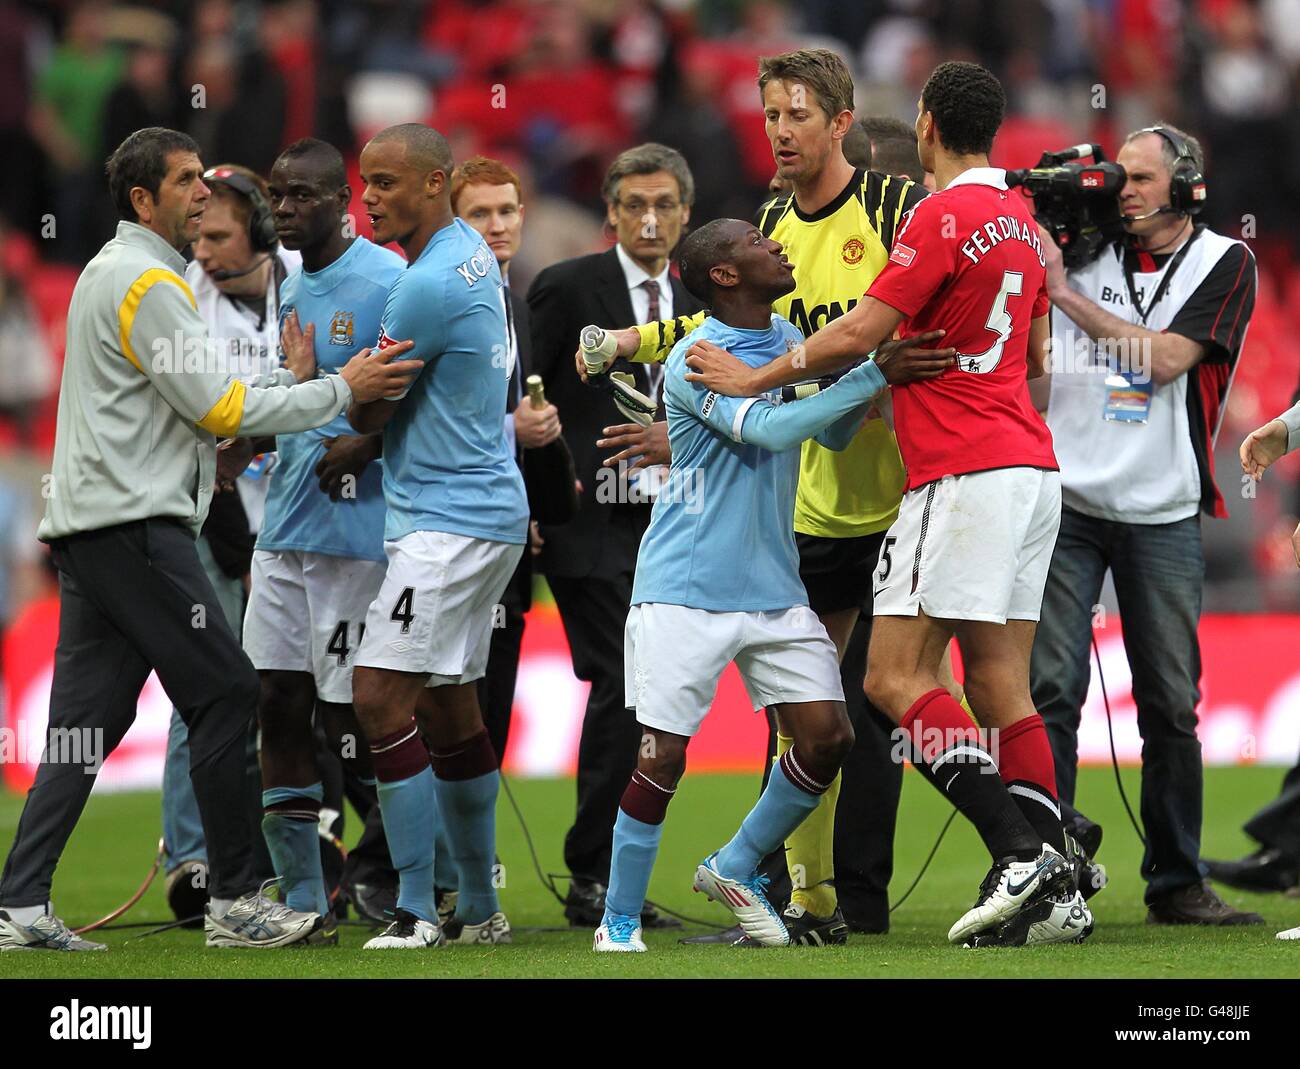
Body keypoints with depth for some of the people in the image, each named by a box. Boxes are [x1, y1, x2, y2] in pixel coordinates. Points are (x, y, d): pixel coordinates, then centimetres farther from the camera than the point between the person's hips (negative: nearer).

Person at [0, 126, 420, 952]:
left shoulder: (115, 274, 23)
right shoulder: (145, 281, -10)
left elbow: (199, 406, 24)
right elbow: (216, 408, -12)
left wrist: (291, 382, 16)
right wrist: (340, 391, -8)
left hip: (88, 530, 10)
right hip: (135, 521, -10)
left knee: (86, 720, 5)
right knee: (224, 692, -6)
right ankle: (234, 900, -3)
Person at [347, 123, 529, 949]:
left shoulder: (431, 283, -19)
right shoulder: (472, 254, 12)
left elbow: (370, 410, -10)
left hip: (450, 522, -11)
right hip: (486, 509, 11)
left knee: (380, 695, -14)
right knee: (450, 706, 14)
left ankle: (416, 910, -14)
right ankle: (480, 908, 19)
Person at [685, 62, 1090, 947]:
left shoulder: (944, 215, -12)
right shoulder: (1020, 223, 16)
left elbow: (857, 335, -14)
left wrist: (754, 378, -2)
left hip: (964, 474, -9)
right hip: (1032, 468, 9)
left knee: (895, 678, -9)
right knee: (1001, 686, 7)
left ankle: (1019, 852, -19)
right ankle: (1053, 887, 1)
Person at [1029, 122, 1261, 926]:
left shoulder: (1223, 262, 2)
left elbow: (1166, 358, -12)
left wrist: (1067, 293, -10)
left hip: (1164, 513, 0)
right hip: (1066, 500, 0)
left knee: (1172, 705, 4)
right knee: (1051, 688, -8)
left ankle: (1177, 882, 12)